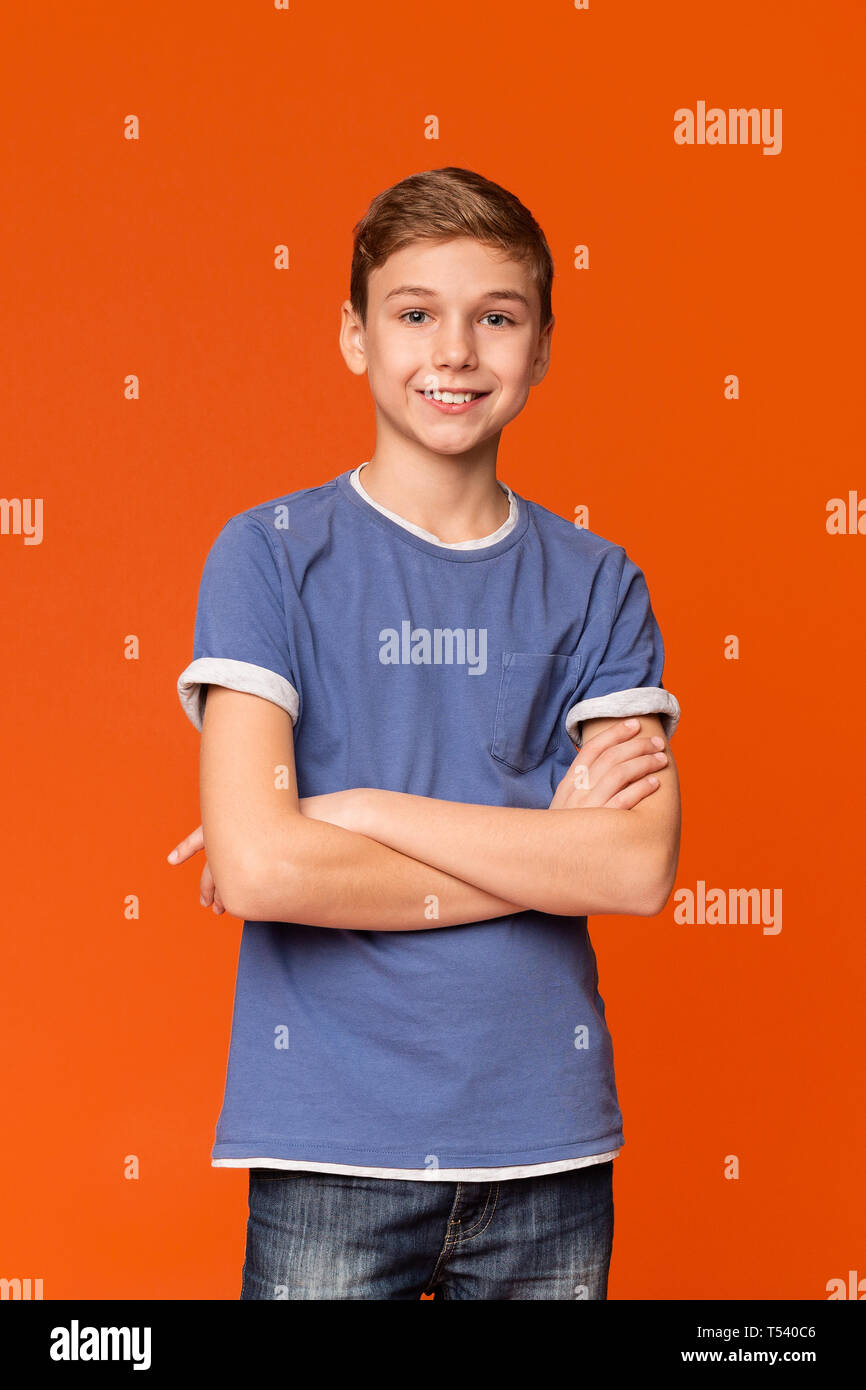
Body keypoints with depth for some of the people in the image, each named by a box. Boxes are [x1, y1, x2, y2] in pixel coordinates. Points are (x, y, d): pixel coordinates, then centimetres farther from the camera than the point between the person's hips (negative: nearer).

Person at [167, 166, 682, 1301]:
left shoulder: (595, 581, 4)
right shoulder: (271, 555, -3)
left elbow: (642, 868, -8)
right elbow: (255, 867, -15)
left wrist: (357, 811, -13)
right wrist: (543, 848, -10)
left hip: (548, 1140, 3)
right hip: (332, 1142, -2)